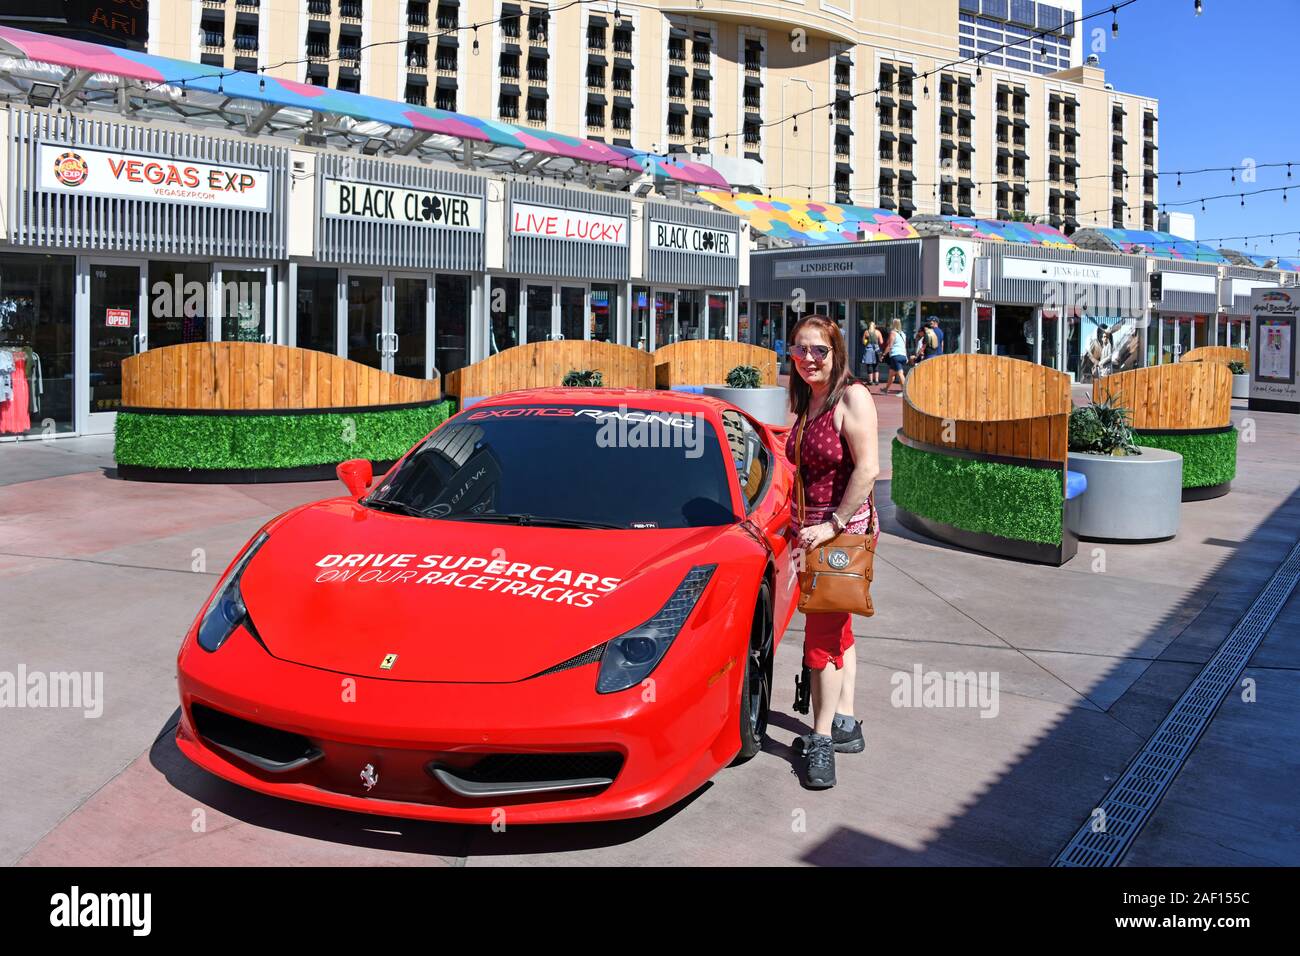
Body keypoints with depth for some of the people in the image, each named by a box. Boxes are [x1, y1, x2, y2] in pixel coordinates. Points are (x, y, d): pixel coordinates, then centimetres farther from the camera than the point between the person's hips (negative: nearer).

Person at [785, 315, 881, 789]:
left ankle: (821, 740, 2)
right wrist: (800, 521, 14)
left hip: (845, 530, -8)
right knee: (836, 627, 15)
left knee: (823, 634, -7)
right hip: (811, 531, 8)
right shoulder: (807, 402, 11)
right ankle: (845, 724, 26)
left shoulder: (851, 396, -14)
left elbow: (867, 468, -21)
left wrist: (833, 524, -21)